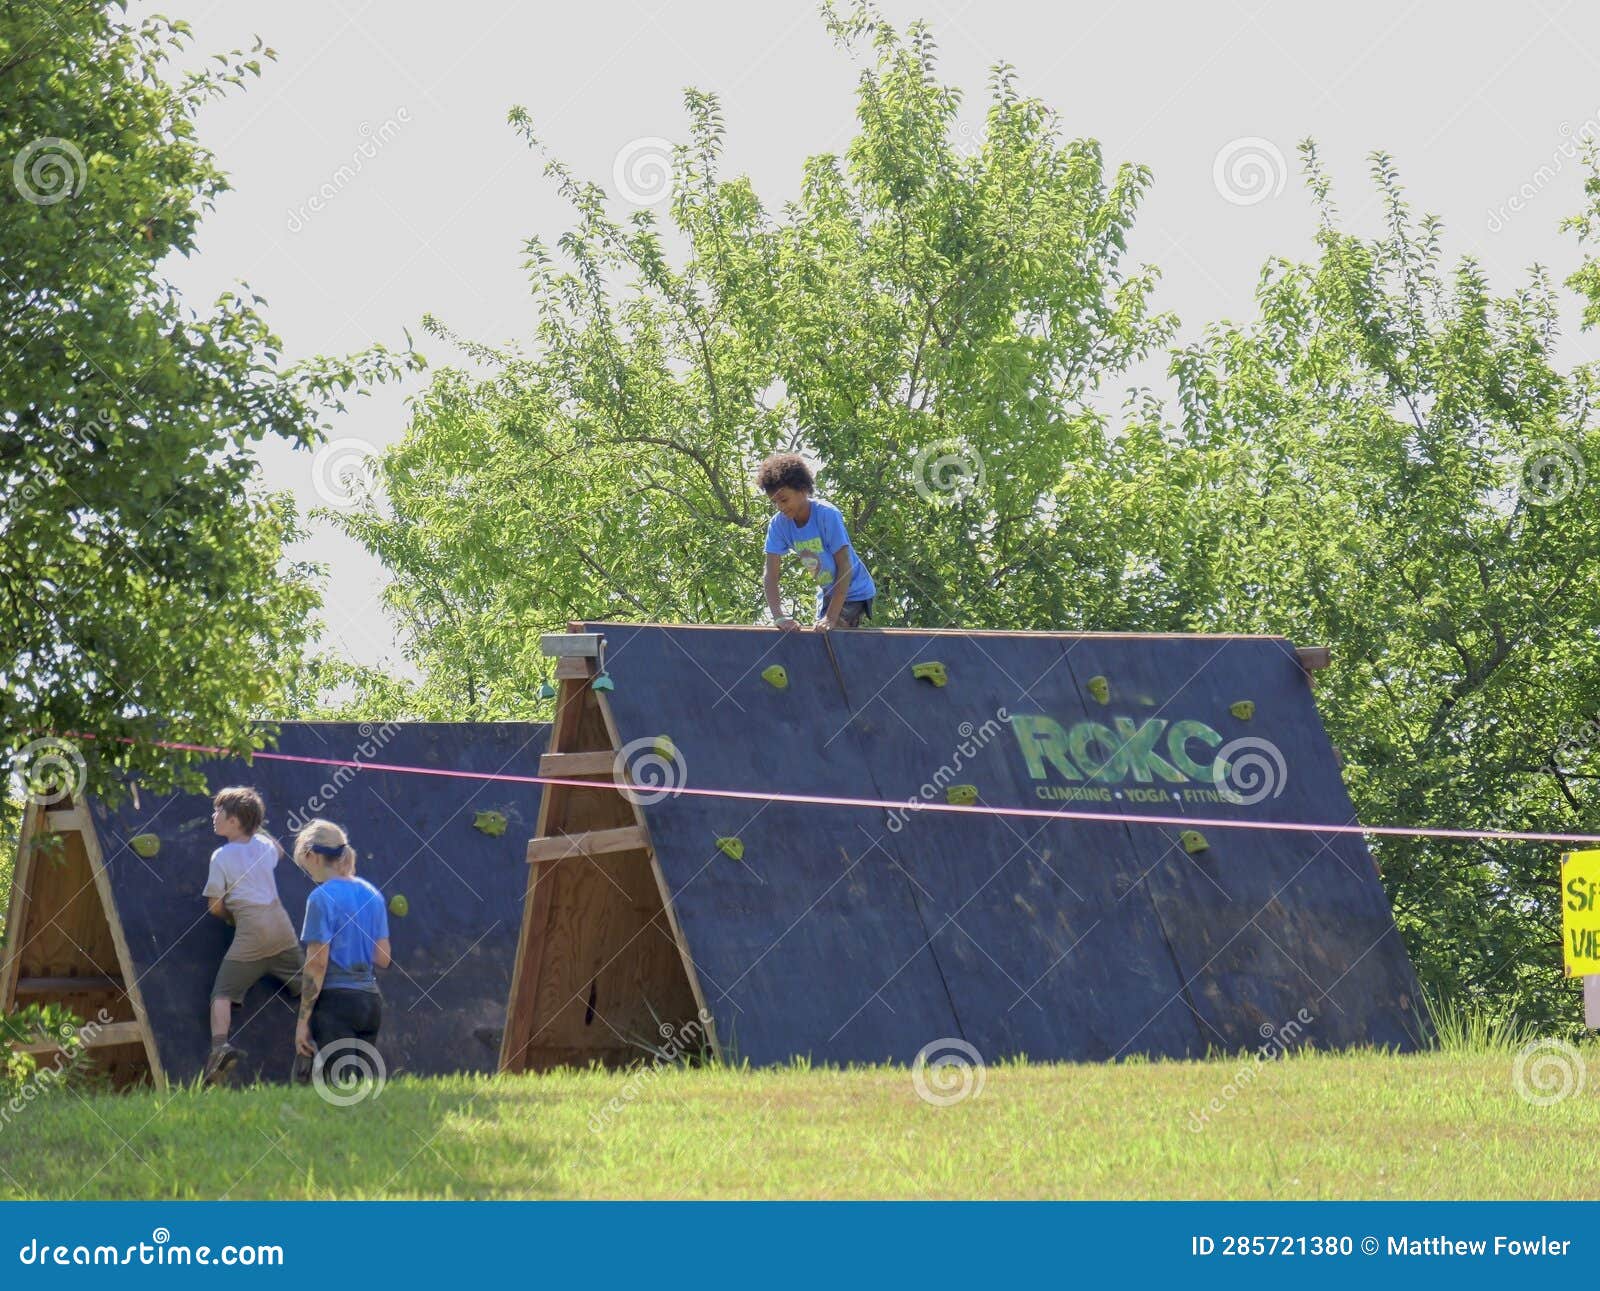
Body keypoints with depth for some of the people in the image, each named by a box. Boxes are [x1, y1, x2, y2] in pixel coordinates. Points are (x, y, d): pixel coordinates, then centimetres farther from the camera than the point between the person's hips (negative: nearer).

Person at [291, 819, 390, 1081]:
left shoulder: (322, 897, -9)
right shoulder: (372, 895, 12)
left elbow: (317, 964, -12)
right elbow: (383, 959, 13)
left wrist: (303, 1020, -9)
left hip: (335, 1001, -7)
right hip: (370, 1001, 7)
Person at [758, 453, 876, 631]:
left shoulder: (827, 515, -25)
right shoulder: (777, 524, -12)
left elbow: (845, 566, -25)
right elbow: (770, 575, -14)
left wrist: (831, 618, -31)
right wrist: (779, 616, -30)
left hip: (853, 591, -6)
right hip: (827, 593, 6)